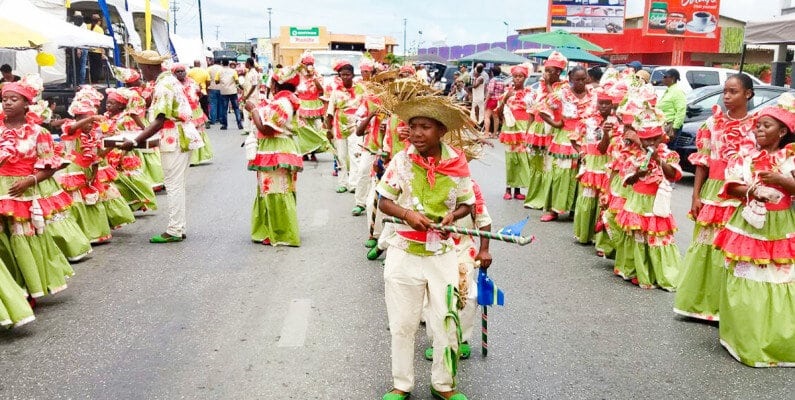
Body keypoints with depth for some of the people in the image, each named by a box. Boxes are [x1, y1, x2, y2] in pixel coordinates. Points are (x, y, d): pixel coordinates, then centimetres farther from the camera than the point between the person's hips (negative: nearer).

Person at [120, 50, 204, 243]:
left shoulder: (163, 86, -16)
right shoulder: (169, 80, 15)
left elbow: (159, 122, -22)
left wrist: (135, 142, -22)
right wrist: (143, 138, 19)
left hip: (174, 140, -10)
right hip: (182, 138, 10)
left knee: (174, 186, -4)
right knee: (177, 186, 13)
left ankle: (174, 231, 2)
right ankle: (178, 229, 19)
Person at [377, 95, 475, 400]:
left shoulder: (457, 164, -6)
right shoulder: (401, 161, -8)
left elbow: (467, 204, 6)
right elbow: (383, 202, -1)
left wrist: (452, 215, -15)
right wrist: (407, 214, -19)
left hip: (442, 253, 1)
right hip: (404, 252, 0)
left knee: (446, 322, 9)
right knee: (402, 323, 12)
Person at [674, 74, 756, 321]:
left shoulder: (757, 125, -1)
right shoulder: (713, 122, 6)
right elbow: (702, 162, 5)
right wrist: (696, 196, 0)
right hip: (712, 191, 2)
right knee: (706, 246, 7)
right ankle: (699, 300, 18)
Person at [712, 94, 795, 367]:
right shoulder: (746, 153, 2)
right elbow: (730, 186, -1)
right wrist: (750, 190, -18)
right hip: (748, 226, 1)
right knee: (745, 284, 5)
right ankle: (744, 338, 19)